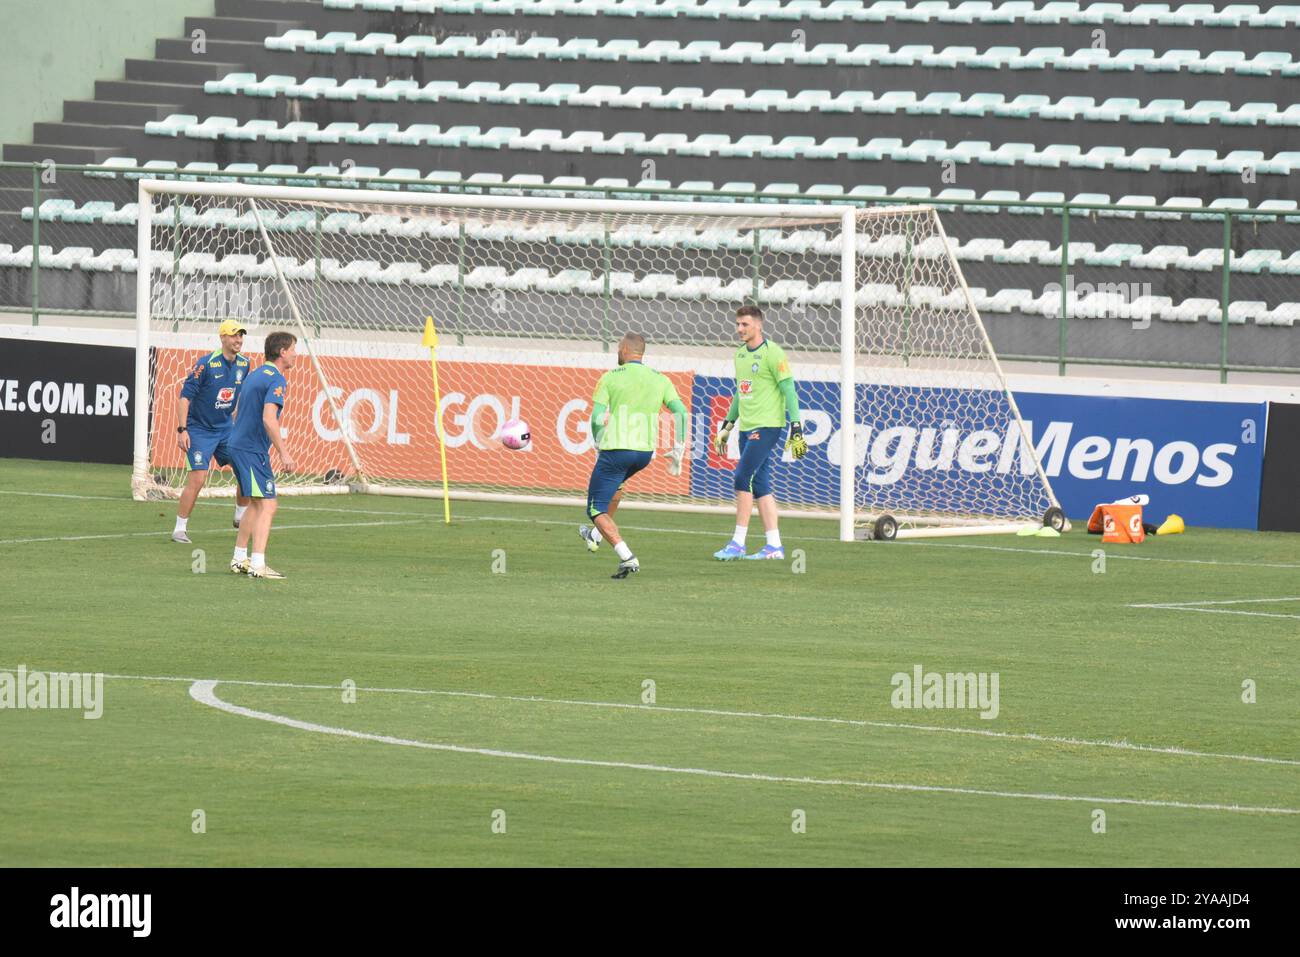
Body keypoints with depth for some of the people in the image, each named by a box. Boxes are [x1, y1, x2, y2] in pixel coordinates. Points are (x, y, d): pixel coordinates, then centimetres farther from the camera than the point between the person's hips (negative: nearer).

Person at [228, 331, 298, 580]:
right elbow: (269, 419, -25)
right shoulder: (276, 380, -14)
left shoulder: (256, 374, 16)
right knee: (267, 505, -12)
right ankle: (258, 565, -20)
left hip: (238, 445, 10)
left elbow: (237, 413, 24)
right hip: (253, 450, -10)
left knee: (257, 504, 21)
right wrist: (283, 453, -23)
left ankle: (239, 559, 25)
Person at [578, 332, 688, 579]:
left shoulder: (610, 378, -4)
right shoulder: (660, 380, 6)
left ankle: (627, 558, -14)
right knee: (616, 484, 37)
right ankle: (596, 536, 50)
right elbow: (681, 412, -2)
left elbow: (597, 418, -9)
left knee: (597, 510, 4)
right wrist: (678, 451, 5)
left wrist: (599, 443, 10)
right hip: (646, 451, 5)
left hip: (616, 450, -5)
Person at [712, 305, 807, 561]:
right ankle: (774, 546, 8)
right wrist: (727, 427, 25)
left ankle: (738, 544, -13)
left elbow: (789, 391, -11)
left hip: (766, 425, -8)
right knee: (760, 485, 6)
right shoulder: (741, 354, 15)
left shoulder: (771, 353, -9)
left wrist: (796, 429, -14)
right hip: (747, 426, 8)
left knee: (743, 477, -14)